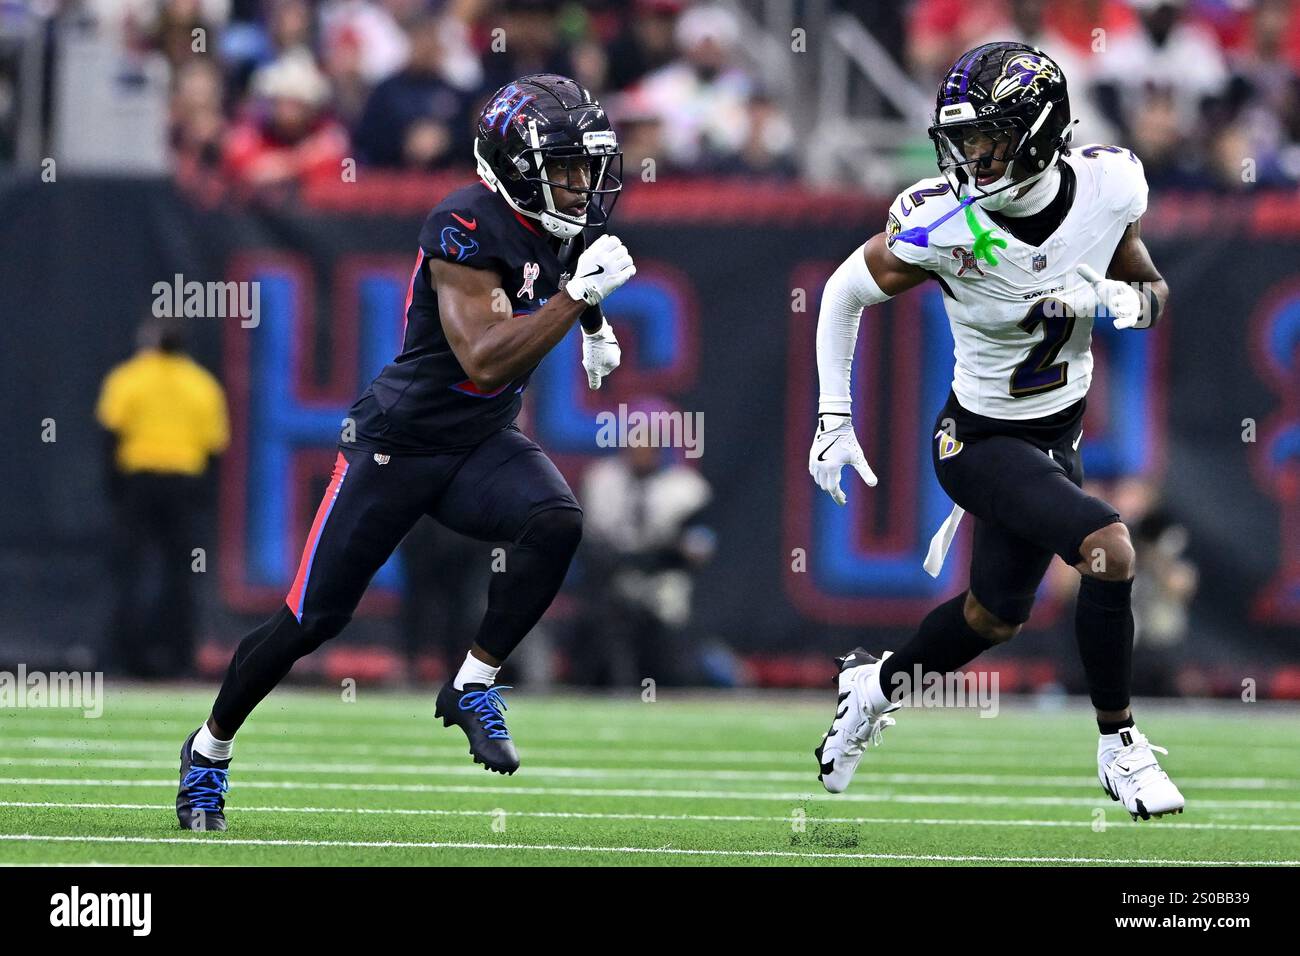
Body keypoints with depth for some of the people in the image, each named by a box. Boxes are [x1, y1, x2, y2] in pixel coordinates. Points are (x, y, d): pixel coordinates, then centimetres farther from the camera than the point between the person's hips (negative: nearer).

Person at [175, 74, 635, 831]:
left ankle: (474, 689, -10)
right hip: (400, 443, -6)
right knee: (313, 618, 0)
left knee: (556, 524, -26)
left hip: (485, 444, 6)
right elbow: (485, 357, -32)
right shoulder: (467, 227, -23)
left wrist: (594, 324, 15)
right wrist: (580, 294, -34)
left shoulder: (561, 224, 0)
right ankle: (210, 749, 22)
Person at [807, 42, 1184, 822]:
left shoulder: (1110, 188, -16)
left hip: (1059, 434, 5)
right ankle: (1119, 746, -7)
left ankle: (876, 687, 48)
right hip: (980, 439, -5)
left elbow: (1152, 293, 1)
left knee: (998, 616, 20)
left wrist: (1105, 302, -22)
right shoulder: (943, 224, -25)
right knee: (1109, 547, -25)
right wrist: (834, 421, -8)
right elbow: (846, 294, -8)